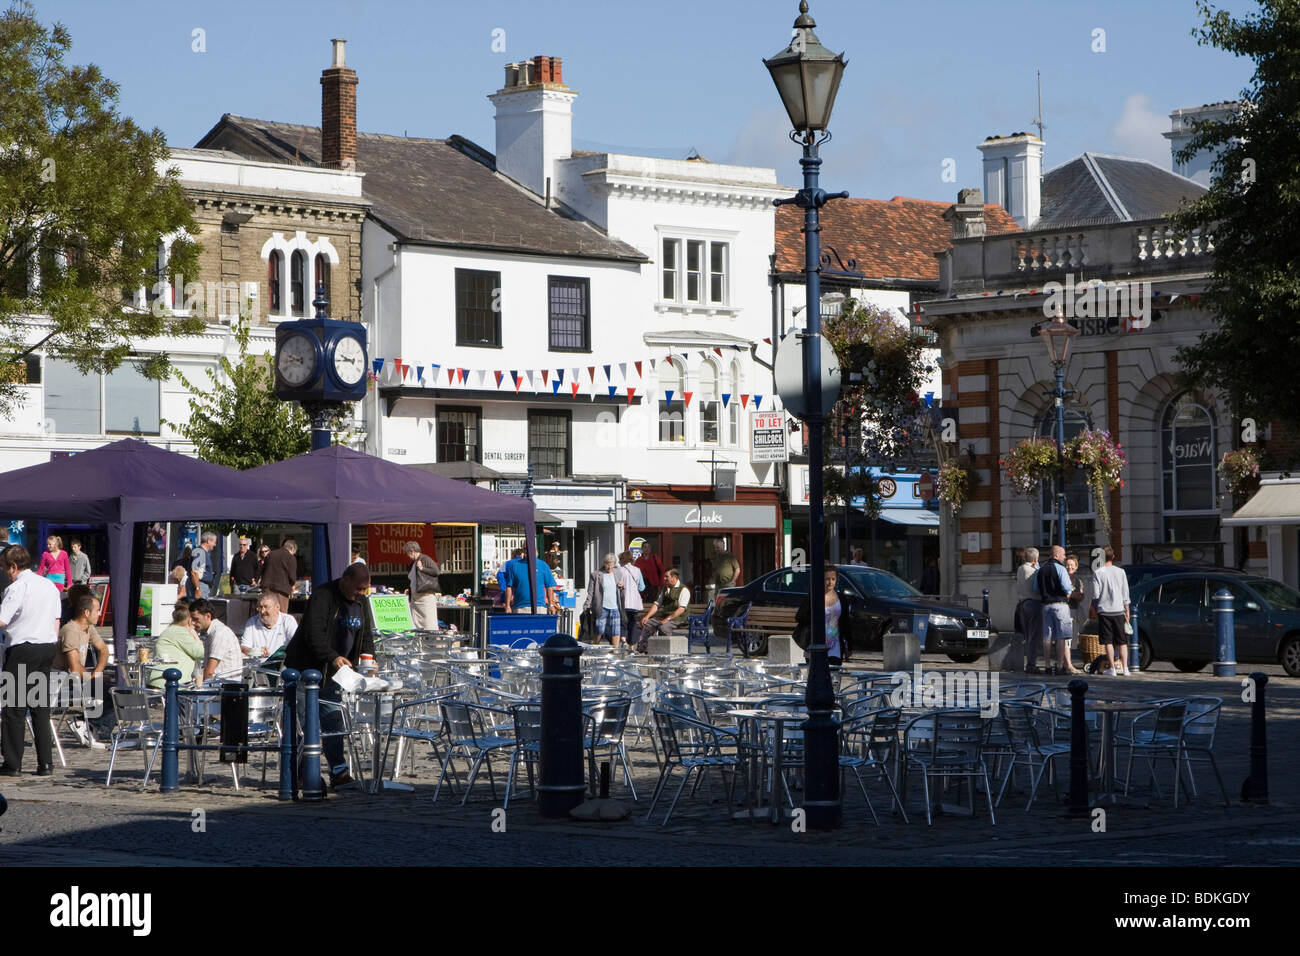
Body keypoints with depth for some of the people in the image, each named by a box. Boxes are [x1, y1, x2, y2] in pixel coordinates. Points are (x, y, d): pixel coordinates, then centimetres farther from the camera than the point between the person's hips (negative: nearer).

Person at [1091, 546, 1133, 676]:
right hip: (1119, 610, 2)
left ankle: (1112, 668, -2)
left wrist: (1094, 608, 10)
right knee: (1122, 642, 6)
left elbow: (1095, 595, -5)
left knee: (1108, 641, 2)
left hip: (1104, 610, -2)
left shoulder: (1097, 573, -4)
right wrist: (1127, 611, 11)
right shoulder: (1120, 572, 2)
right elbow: (1125, 594, 5)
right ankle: (1125, 668, -1)